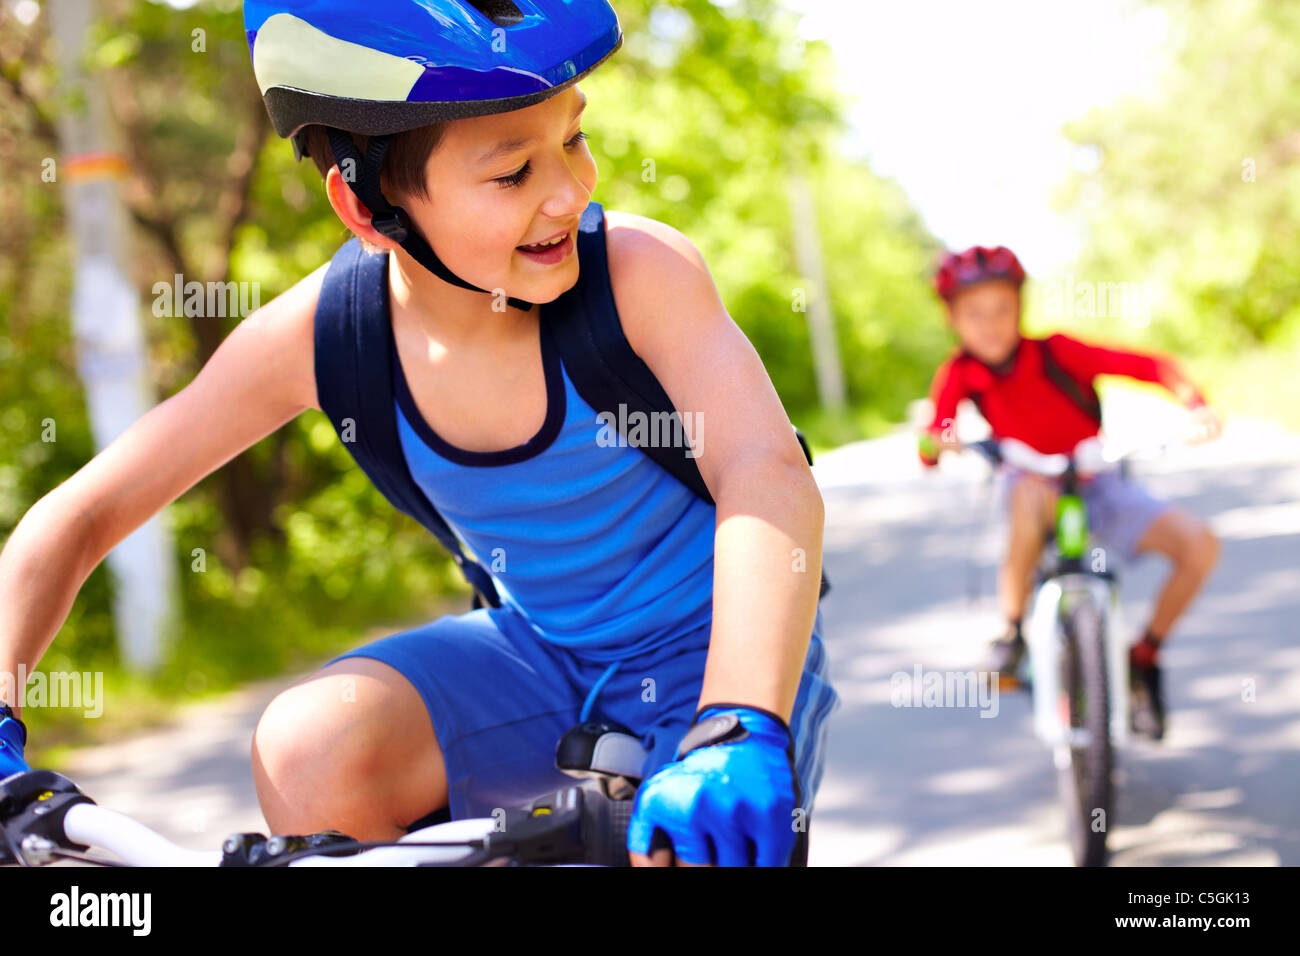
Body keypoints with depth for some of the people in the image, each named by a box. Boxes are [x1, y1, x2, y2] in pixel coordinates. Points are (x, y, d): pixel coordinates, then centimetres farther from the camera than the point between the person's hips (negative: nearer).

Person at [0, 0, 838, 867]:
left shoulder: (639, 270, -26)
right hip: (537, 648, 2)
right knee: (309, 753, -24)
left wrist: (734, 734, -58)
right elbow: (79, 516, -11)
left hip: (718, 646, -2)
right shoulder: (319, 333, -18)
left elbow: (767, 478, -42)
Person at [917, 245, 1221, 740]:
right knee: (1031, 494, -41)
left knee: (1200, 545, -21)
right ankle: (1012, 633, -23)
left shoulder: (1055, 352, -16)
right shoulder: (960, 375, -11)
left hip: (1098, 486, 1)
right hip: (1034, 485, -1)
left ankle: (1144, 659, 1)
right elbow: (929, 454, -19)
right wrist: (937, 442, -42)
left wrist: (1197, 405, -38)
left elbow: (1150, 365, -21)